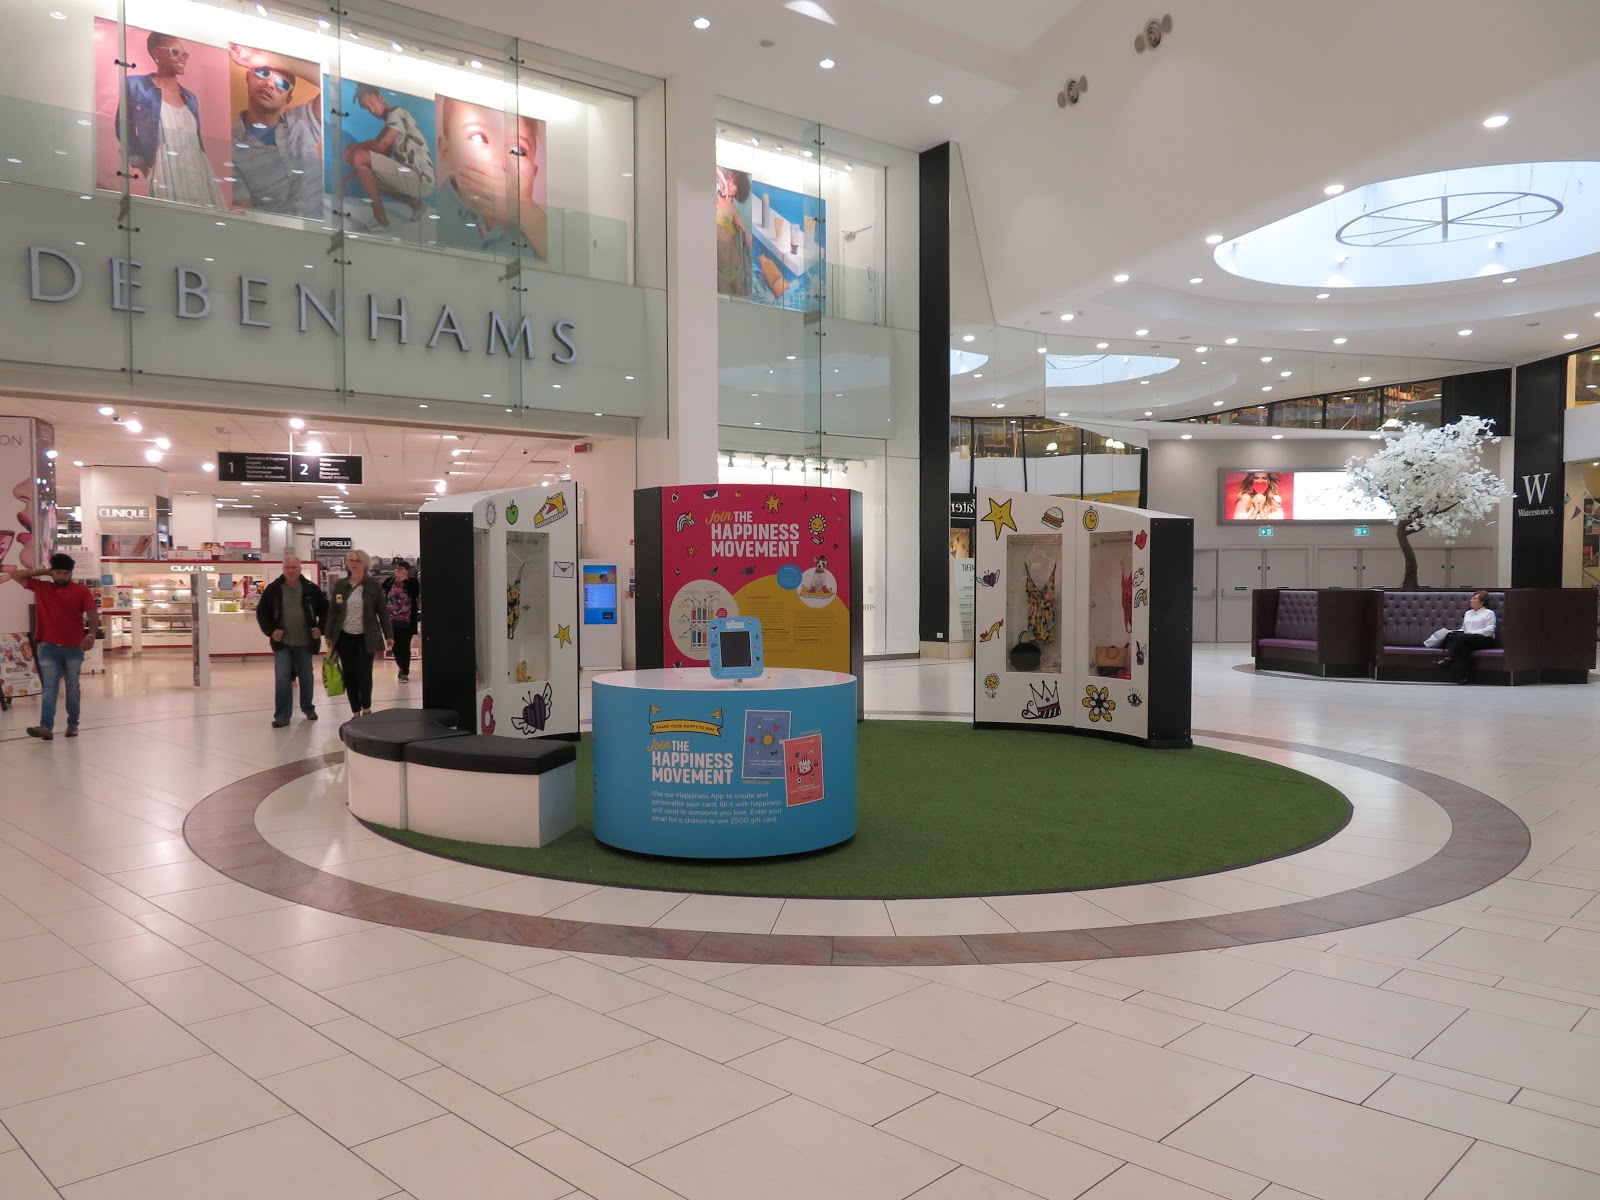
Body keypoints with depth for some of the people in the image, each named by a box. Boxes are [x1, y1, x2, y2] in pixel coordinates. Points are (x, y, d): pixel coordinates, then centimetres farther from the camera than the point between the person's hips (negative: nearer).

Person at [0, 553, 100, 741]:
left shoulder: (81, 591, -1)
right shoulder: (40, 588, 8)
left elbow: (93, 616, -8)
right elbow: (15, 575, 12)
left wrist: (91, 635, -25)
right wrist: (41, 571, 5)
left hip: (74, 648, -1)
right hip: (48, 648, 1)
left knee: (72, 688, 7)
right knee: (50, 687, -6)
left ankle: (73, 724, 16)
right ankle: (46, 726, -16)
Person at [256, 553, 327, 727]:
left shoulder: (311, 589, -2)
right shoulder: (273, 589, -4)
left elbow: (325, 611, 8)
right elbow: (261, 613, 2)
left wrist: (321, 628, -4)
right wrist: (270, 631, -11)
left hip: (305, 643, 1)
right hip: (282, 643, -1)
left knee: (306, 678, 13)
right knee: (281, 678, -8)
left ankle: (308, 709, 32)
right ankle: (282, 715, -1)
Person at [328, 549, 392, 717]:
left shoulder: (374, 585, -2)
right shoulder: (340, 585, 5)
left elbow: (383, 612, 0)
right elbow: (332, 611, 8)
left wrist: (388, 635, -3)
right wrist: (329, 635, 4)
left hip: (366, 638, -3)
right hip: (345, 638, 3)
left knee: (363, 673, -7)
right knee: (349, 676, 5)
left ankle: (366, 709, 13)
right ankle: (356, 713, 14)